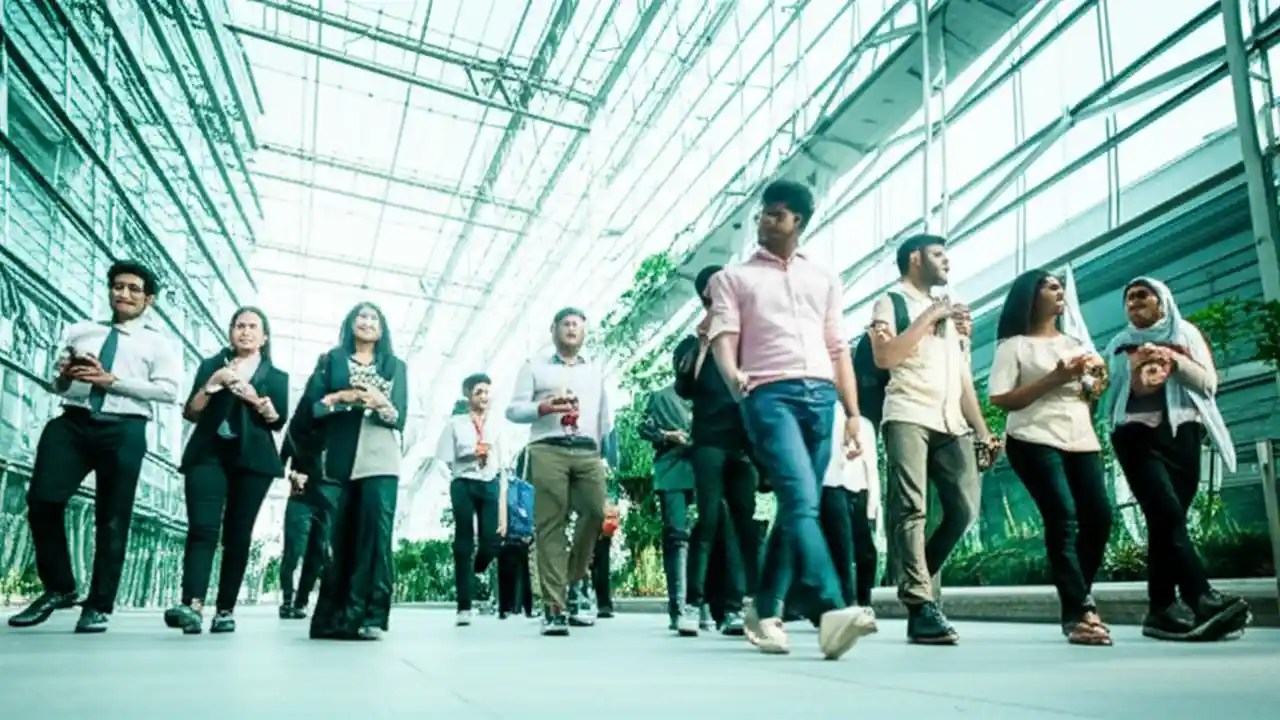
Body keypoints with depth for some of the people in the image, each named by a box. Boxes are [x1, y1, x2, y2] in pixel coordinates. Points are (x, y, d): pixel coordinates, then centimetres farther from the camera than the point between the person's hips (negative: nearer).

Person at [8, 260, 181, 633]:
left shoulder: (159, 343, 7)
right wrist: (65, 374, -1)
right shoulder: (80, 331, 20)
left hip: (123, 429, -3)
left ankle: (99, 605, 10)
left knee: (112, 519, 1)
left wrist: (112, 380, -14)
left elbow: (169, 390, -7)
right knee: (42, 501, -6)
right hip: (72, 421, 4)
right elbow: (57, 385, 24)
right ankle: (59, 588, 14)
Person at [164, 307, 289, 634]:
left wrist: (256, 398, -10)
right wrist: (213, 383, -5)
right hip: (209, 454, 0)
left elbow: (279, 421, 5)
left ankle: (225, 610, 1)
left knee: (238, 535, -2)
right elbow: (191, 413, 9)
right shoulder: (211, 365, 16)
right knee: (202, 528, -16)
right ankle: (192, 606, -29)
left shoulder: (276, 376, 15)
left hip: (252, 459, 0)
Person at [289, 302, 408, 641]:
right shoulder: (330, 360, 18)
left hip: (378, 461, 0)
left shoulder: (396, 366, 19)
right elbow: (307, 408, 7)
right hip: (335, 459, 0)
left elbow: (400, 416, 8)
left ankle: (368, 617, -12)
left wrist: (381, 403, -12)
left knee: (375, 535, -12)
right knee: (335, 538, -3)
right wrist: (338, 397, -10)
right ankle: (333, 618, 4)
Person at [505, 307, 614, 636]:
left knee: (595, 514, -9)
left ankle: (571, 587, 11)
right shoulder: (534, 367, 16)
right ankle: (554, 608, -8)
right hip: (548, 450, -3)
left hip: (588, 453, 3)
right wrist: (544, 407, -9)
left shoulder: (597, 370, 25)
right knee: (551, 525, -8)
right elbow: (513, 410, 7)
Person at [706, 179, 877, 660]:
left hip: (821, 395, 4)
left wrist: (853, 412, 11)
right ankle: (830, 610, -27)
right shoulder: (734, 277, 14)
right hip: (770, 394, -4)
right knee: (801, 500, -21)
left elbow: (838, 350, 19)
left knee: (796, 507, 3)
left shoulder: (825, 282, 23)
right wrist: (732, 373, -23)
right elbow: (723, 333, -1)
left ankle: (765, 612, 13)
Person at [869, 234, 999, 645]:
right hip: (908, 418, -7)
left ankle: (917, 582, 17)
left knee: (965, 508, -1)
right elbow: (883, 357, -12)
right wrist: (927, 318, -8)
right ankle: (922, 607, -13)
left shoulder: (947, 311, 28)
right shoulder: (891, 302, 7)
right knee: (911, 509, -12)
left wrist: (982, 429, 15)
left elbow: (963, 378, 24)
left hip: (951, 423, 7)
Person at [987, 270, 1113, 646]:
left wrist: (1092, 383, 1)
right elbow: (1000, 399, -6)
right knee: (1063, 519, -15)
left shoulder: (1075, 343, 24)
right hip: (1035, 440, -6)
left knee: (1099, 518, -5)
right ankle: (1080, 612, -9)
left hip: (1081, 440, 6)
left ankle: (1077, 603, 13)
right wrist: (1055, 379, -11)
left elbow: (1093, 395, 25)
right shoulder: (1014, 345, 4)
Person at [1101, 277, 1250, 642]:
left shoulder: (1186, 334, 17)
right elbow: (1109, 393, 3)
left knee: (1165, 521, -3)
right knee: (1167, 515, -20)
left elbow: (1208, 382, 7)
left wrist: (1173, 359, -5)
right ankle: (1203, 598, -24)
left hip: (1183, 434, 2)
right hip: (1138, 435, -1)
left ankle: (1161, 608, -2)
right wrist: (1136, 369, -14)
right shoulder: (1119, 345, 14)